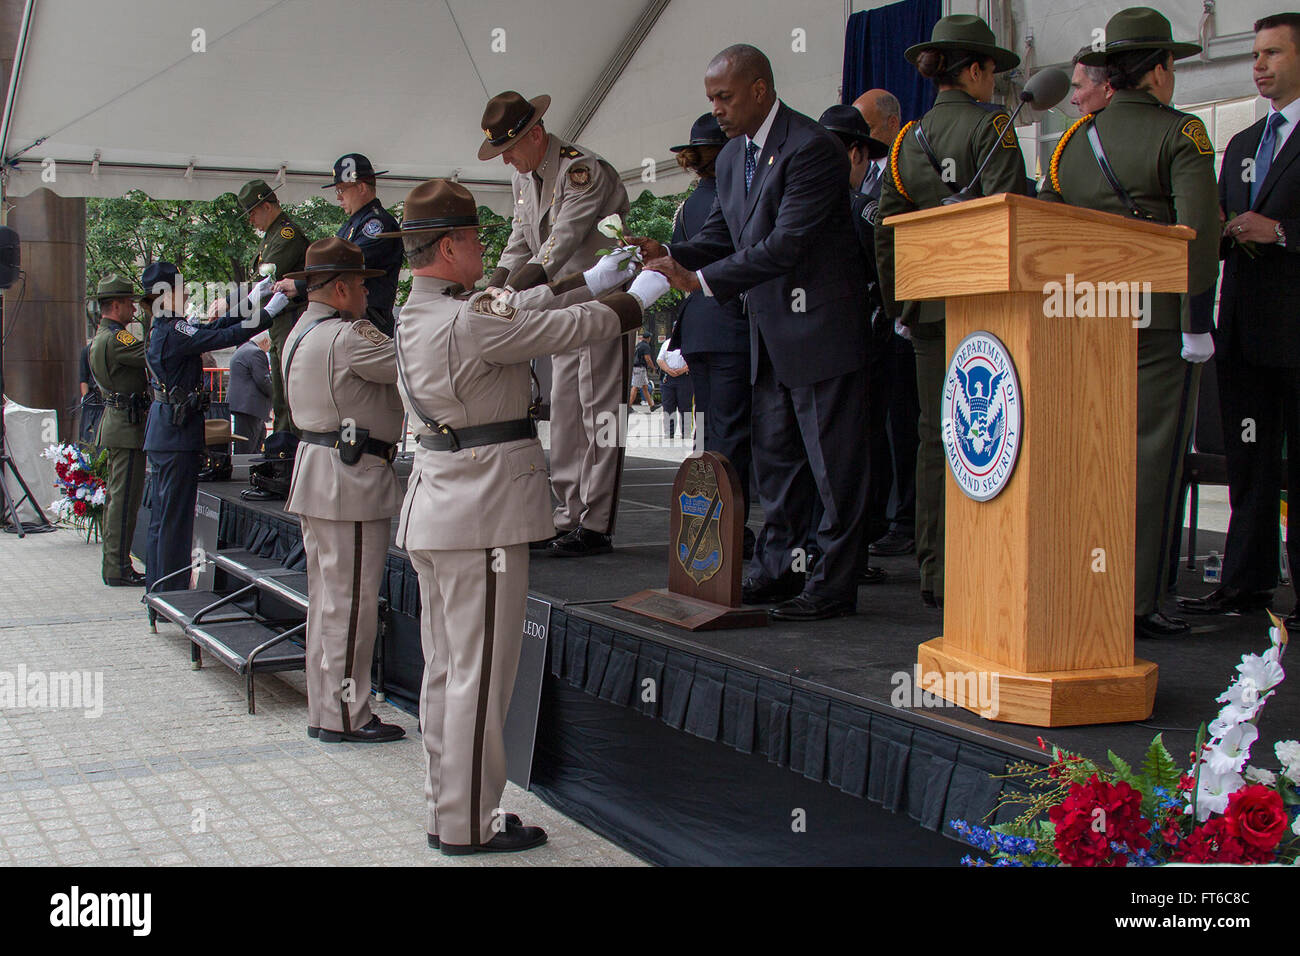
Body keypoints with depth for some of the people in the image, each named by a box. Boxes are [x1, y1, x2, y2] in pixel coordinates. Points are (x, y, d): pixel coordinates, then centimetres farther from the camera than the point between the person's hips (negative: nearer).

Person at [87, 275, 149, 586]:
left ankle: (114, 564, 21)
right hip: (127, 424, -11)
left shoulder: (100, 338, 18)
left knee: (117, 496, 15)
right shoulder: (116, 339, -16)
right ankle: (119, 569, -5)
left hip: (114, 421, 11)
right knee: (125, 498, -8)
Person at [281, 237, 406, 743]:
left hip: (315, 473, 10)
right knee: (351, 601, -4)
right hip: (351, 480, -10)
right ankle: (344, 715, 2)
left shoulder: (301, 333, 15)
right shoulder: (348, 337, -17)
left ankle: (323, 708, 23)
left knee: (325, 597, 15)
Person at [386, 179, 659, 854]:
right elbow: (572, 327, -12)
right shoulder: (469, 320, -19)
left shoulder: (418, 315, 10)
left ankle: (446, 808, 25)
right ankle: (469, 825, 7)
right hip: (482, 514, -10)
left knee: (445, 669, 15)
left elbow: (521, 309, 18)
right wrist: (639, 296, 4)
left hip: (434, 510, 10)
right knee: (479, 676, -2)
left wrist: (590, 281, 21)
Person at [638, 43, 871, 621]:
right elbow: (721, 236, 14)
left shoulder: (811, 150, -18)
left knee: (832, 460, -2)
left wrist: (700, 280, -25)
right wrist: (669, 255, -5)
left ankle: (832, 585, 5)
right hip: (769, 330, 9)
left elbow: (785, 243, -24)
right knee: (775, 455, 15)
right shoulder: (731, 158, 12)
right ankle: (778, 568, 26)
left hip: (820, 325, -9)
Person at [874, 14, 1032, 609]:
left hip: (929, 306, 6)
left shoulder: (907, 139, 14)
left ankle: (935, 572, 11)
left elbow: (886, 231, 13)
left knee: (935, 435, 8)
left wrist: (896, 305, 17)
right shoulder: (990, 126, -4)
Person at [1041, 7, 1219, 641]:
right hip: (1160, 323, -6)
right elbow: (1198, 233, -15)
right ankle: (1136, 604, -2)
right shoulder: (1179, 134, -4)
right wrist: (1198, 325, -12)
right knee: (1152, 461, -3)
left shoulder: (1072, 142, 12)